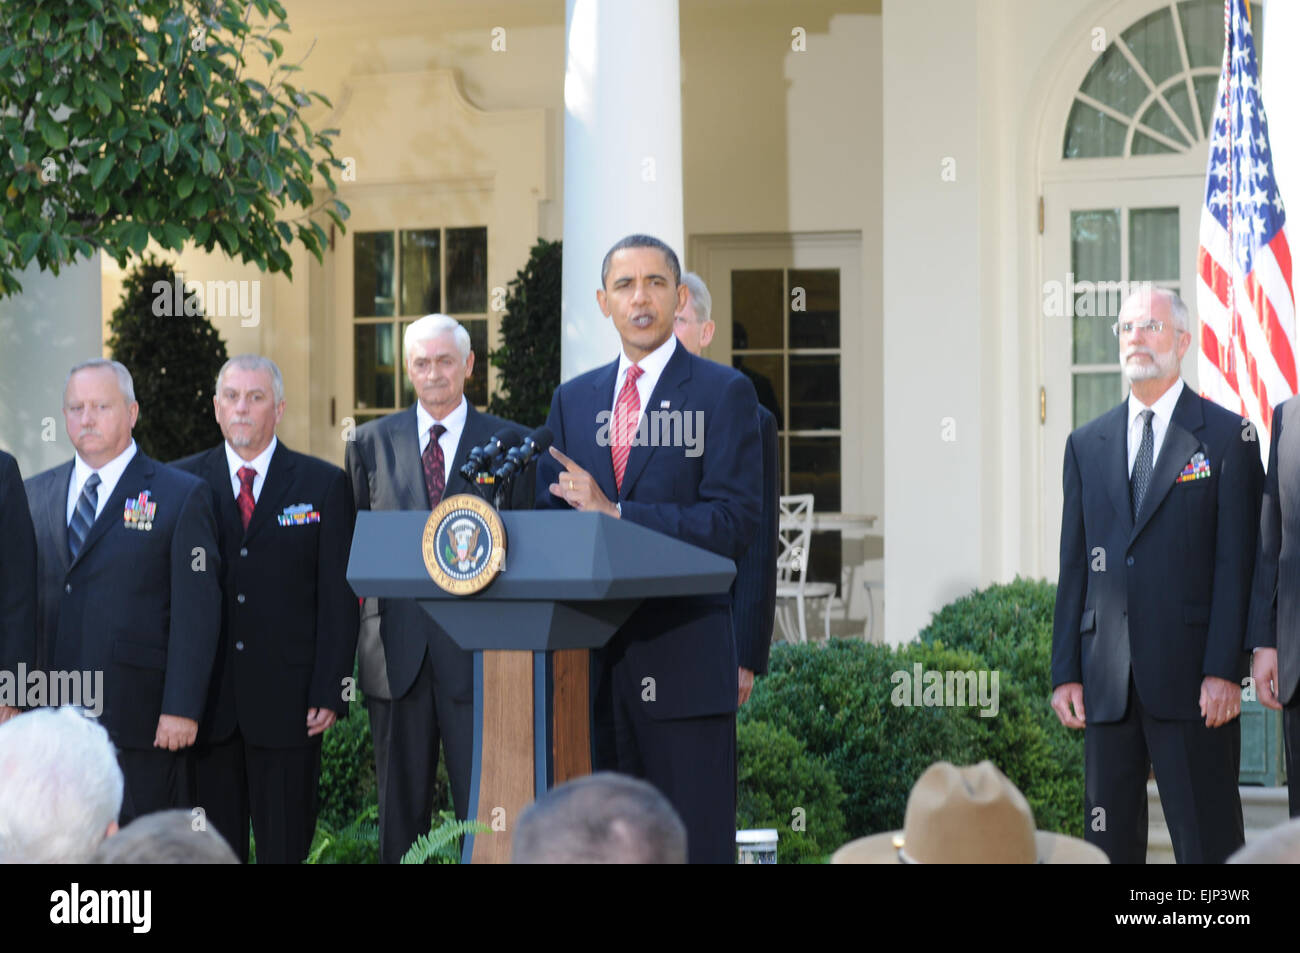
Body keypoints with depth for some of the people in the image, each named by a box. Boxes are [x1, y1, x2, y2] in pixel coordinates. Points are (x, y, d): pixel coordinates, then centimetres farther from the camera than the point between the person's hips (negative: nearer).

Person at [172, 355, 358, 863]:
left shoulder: (324, 485, 4)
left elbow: (339, 596, 1)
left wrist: (330, 691, -7)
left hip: (287, 701, -1)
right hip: (206, 701, 1)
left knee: (285, 846, 3)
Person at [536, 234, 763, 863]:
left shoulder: (723, 393, 0)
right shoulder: (573, 399, 16)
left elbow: (735, 522, -10)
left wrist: (613, 515, -17)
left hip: (682, 661, -5)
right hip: (590, 656, 5)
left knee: (693, 841, -5)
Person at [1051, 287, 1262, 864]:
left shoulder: (1226, 437, 2)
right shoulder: (1087, 445, 15)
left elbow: (1236, 561, -4)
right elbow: (1073, 567, 13)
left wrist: (1224, 669, -12)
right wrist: (1066, 672, 5)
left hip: (1190, 679, -4)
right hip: (1107, 683, 4)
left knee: (1207, 842, -4)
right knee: (1109, 841, 7)